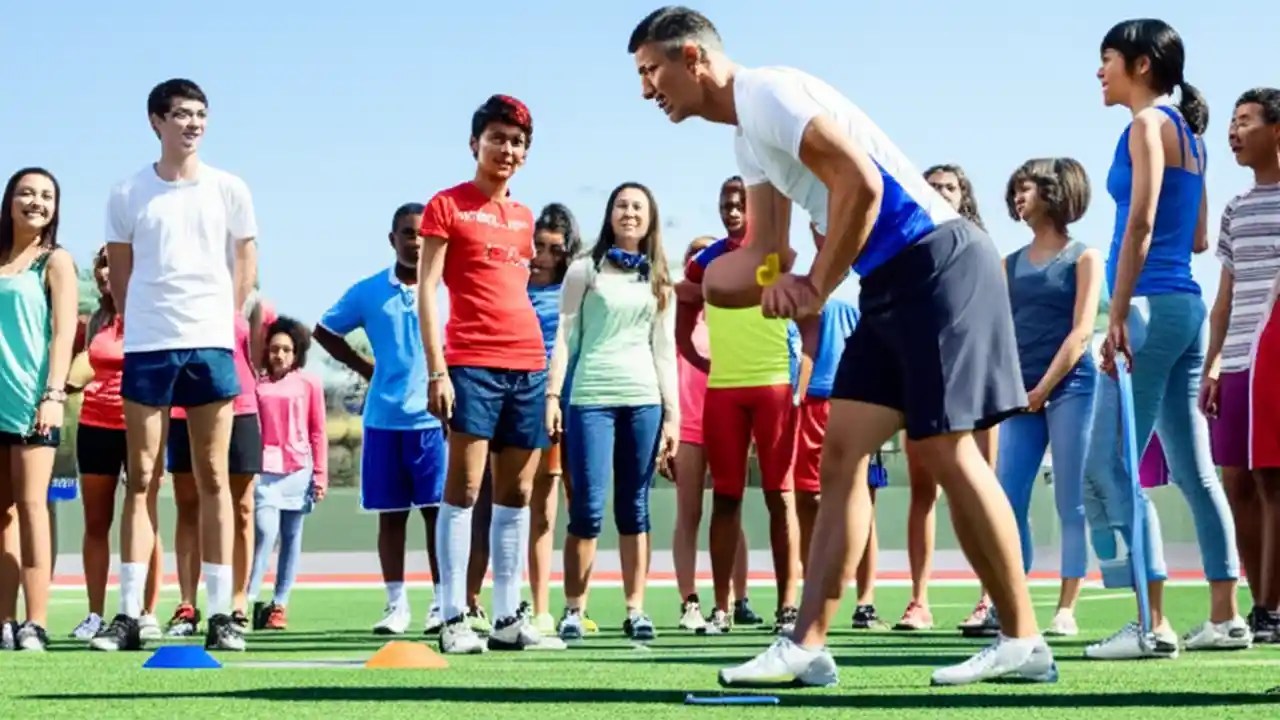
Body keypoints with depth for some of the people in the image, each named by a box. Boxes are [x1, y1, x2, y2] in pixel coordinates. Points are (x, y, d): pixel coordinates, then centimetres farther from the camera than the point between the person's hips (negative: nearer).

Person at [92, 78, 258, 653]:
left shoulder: (228, 190, 4)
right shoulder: (127, 194, 4)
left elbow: (246, 265, 10)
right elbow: (119, 271, 11)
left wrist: (223, 322, 6)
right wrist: (140, 322, 7)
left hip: (211, 344, 0)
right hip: (146, 345, 0)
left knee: (213, 478, 1)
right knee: (140, 478, 0)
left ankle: (221, 615, 1)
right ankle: (128, 615, 0)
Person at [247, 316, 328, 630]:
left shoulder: (309, 383, 5)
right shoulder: (258, 385, 6)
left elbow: (318, 432, 7)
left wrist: (320, 475, 4)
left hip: (298, 469, 1)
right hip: (265, 468, -1)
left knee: (291, 537, 4)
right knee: (265, 532, -15)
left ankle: (279, 604, 9)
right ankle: (248, 599, -11)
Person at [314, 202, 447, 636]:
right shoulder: (369, 292, 5)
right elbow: (324, 332, 17)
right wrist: (365, 368, 10)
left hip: (433, 417, -2)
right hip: (383, 418, 2)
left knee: (437, 511, -2)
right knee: (390, 514, 5)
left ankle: (441, 602, 5)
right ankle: (396, 604, 11)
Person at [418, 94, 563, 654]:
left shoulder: (524, 217, 18)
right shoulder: (447, 206, 1)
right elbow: (427, 290, -4)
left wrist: (548, 376, 17)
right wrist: (436, 369, -14)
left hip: (527, 363, 6)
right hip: (471, 362, -6)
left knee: (516, 492, 6)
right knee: (465, 486, -9)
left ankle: (508, 617, 10)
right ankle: (454, 618, -8)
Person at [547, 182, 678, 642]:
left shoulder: (659, 281, 15)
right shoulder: (585, 271, 6)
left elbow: (665, 350, 15)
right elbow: (565, 337, 2)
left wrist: (672, 412, 9)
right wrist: (553, 395, -7)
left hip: (644, 401, 3)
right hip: (591, 397, -3)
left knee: (634, 508, 3)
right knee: (588, 508, -8)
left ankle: (636, 610, 4)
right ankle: (573, 610, -2)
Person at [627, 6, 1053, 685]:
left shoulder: (766, 93, -12)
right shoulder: (747, 137, 19)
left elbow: (859, 185, -21)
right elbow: (763, 256, 18)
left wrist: (818, 286, -12)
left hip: (937, 264, -10)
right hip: (891, 285, 10)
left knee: (949, 454, -8)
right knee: (840, 455, 4)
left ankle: (1022, 642, 1)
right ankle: (807, 645, 3)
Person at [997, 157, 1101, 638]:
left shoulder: (1083, 257, 3)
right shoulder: (1010, 265, 17)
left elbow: (1081, 331, -4)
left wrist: (1045, 387, -9)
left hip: (1069, 387, -5)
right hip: (1021, 394, 5)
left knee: (1071, 504, -3)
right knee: (1007, 502, -3)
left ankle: (1066, 611, -2)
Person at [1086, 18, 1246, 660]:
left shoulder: (1149, 124, -7)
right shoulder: (1185, 132, 18)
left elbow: (1141, 225, -17)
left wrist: (1118, 315, -21)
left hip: (1151, 306, -10)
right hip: (1185, 305, 10)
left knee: (1109, 464, -11)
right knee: (1192, 468, 11)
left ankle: (1153, 626, -14)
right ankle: (1224, 618, 14)